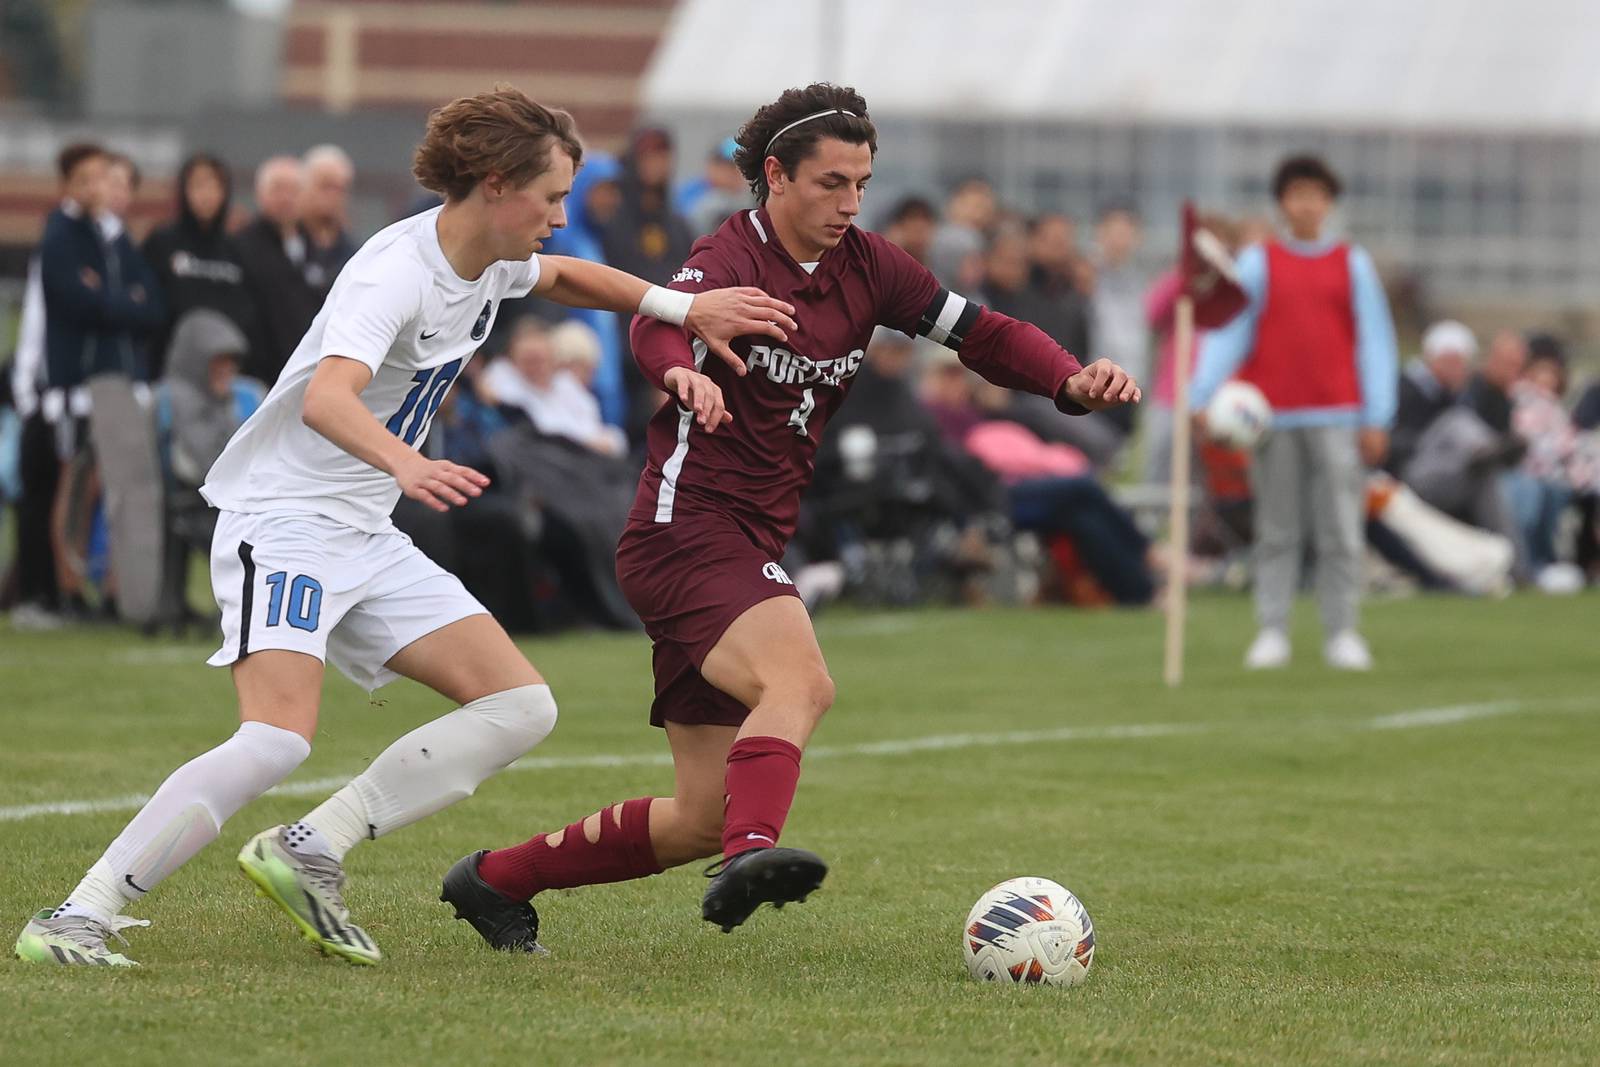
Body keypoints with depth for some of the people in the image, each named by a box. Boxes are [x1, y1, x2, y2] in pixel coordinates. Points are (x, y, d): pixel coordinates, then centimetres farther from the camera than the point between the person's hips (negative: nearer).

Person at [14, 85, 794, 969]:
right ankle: (75, 919, -24)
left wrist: (683, 308, 20)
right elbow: (325, 399, -39)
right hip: (283, 522, -9)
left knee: (520, 706, -2)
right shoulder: (399, 271, -21)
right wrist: (404, 463, -58)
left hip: (368, 539, 9)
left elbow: (563, 277, 33)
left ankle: (307, 854, -1)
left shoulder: (493, 261, 7)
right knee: (277, 740, -28)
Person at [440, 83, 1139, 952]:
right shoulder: (731, 258, -12)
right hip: (687, 529, -8)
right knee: (800, 681, -37)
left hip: (752, 547, 8)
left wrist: (1073, 381, -7)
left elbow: (982, 335, 12)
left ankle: (495, 880, 22)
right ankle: (753, 851, -57)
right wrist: (684, 370, -57)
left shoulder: (865, 267, 10)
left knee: (705, 818, 8)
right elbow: (658, 323, -33)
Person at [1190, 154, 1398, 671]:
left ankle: (1342, 634, 1)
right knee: (1277, 531, 2)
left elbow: (1375, 342, 7)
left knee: (1341, 531, -3)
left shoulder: (1353, 264, 10)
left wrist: (1377, 418, 0)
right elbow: (1227, 333, 3)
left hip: (1338, 416, 0)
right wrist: (1201, 396, -9)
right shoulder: (1257, 262, 8)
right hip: (1275, 417, 0)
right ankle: (1272, 632, 5)